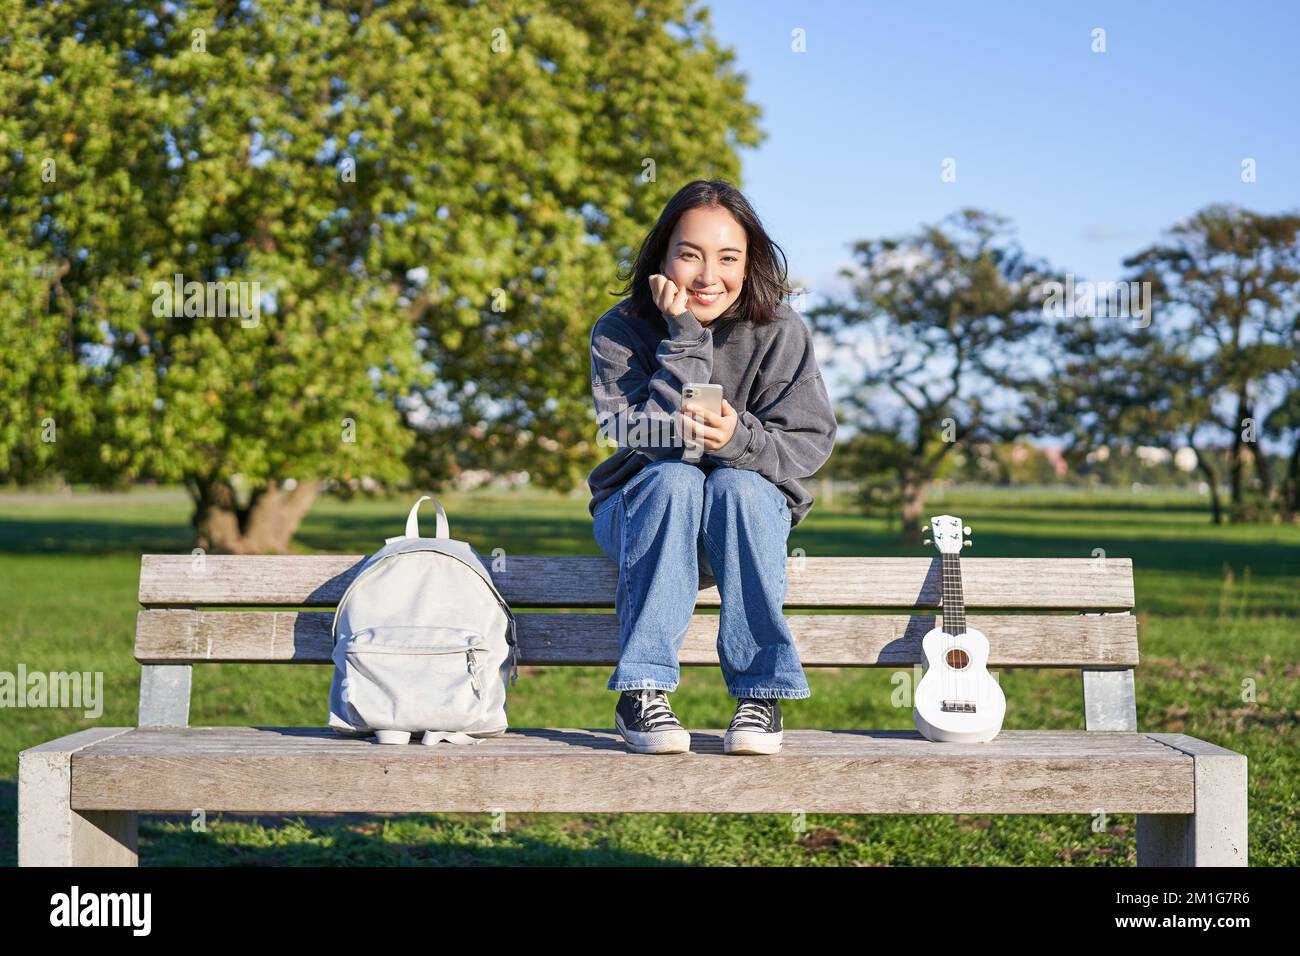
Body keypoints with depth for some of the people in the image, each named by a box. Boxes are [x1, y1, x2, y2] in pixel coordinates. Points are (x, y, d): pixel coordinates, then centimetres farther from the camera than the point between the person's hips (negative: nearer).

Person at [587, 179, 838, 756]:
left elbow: (811, 443, -14)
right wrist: (685, 337, -28)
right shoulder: (620, 330, -12)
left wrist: (740, 440, -35)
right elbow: (641, 438, -23)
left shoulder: (779, 330, -10)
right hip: (640, 514, 0)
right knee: (674, 477, -33)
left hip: (751, 510, 1)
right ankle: (643, 689, -32)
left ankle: (760, 692, -28)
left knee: (735, 484, -33)